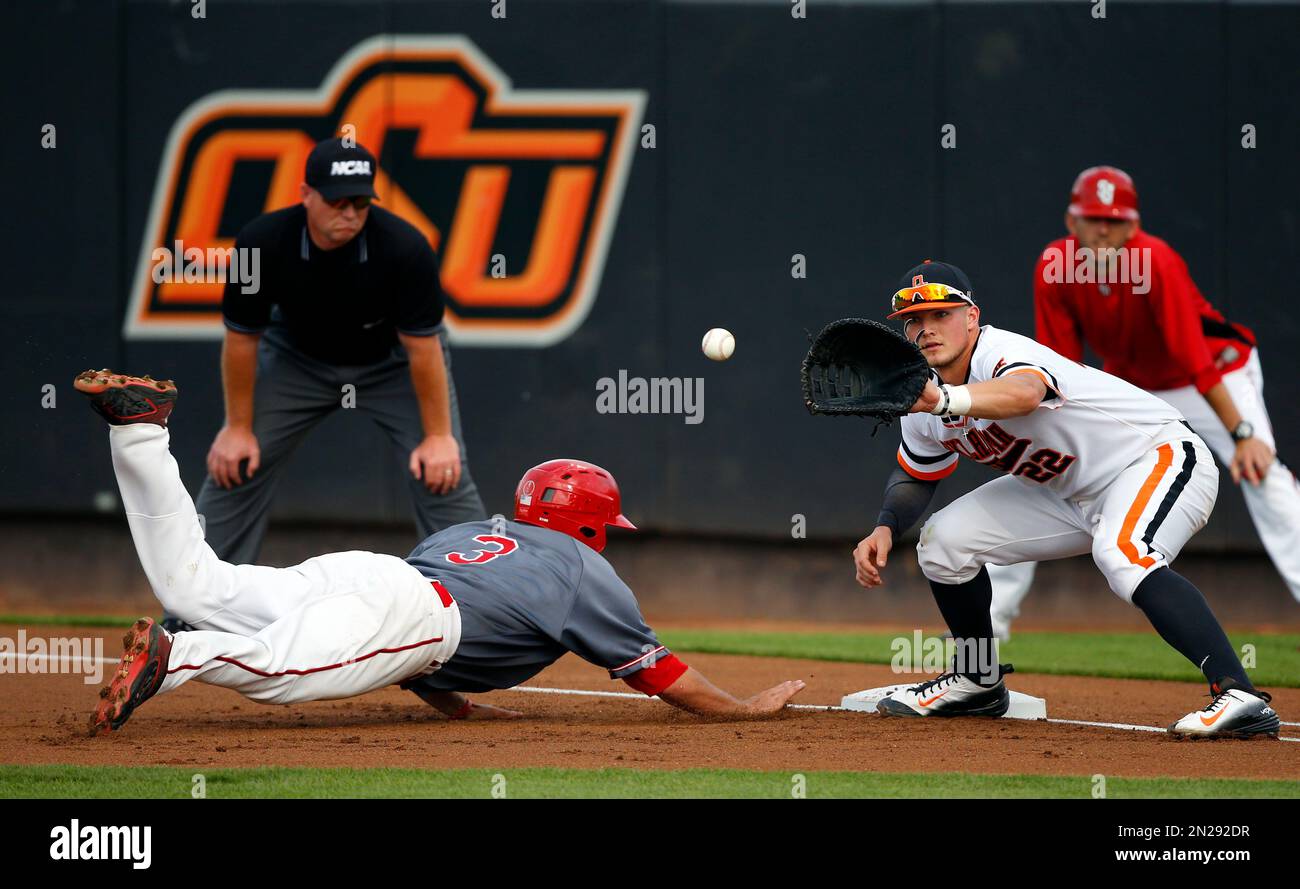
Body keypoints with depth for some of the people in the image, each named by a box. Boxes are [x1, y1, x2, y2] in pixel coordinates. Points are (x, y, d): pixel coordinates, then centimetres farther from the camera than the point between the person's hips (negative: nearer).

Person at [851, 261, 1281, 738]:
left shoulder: (1003, 354, -29)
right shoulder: (924, 396, -3)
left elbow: (1024, 393, -55)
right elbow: (916, 476, 15)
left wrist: (944, 399, -73)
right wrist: (885, 528, -6)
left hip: (1158, 455, -9)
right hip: (1072, 495, 9)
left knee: (1121, 554, -38)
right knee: (943, 540, 4)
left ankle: (1239, 695, -46)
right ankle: (978, 681, 24)